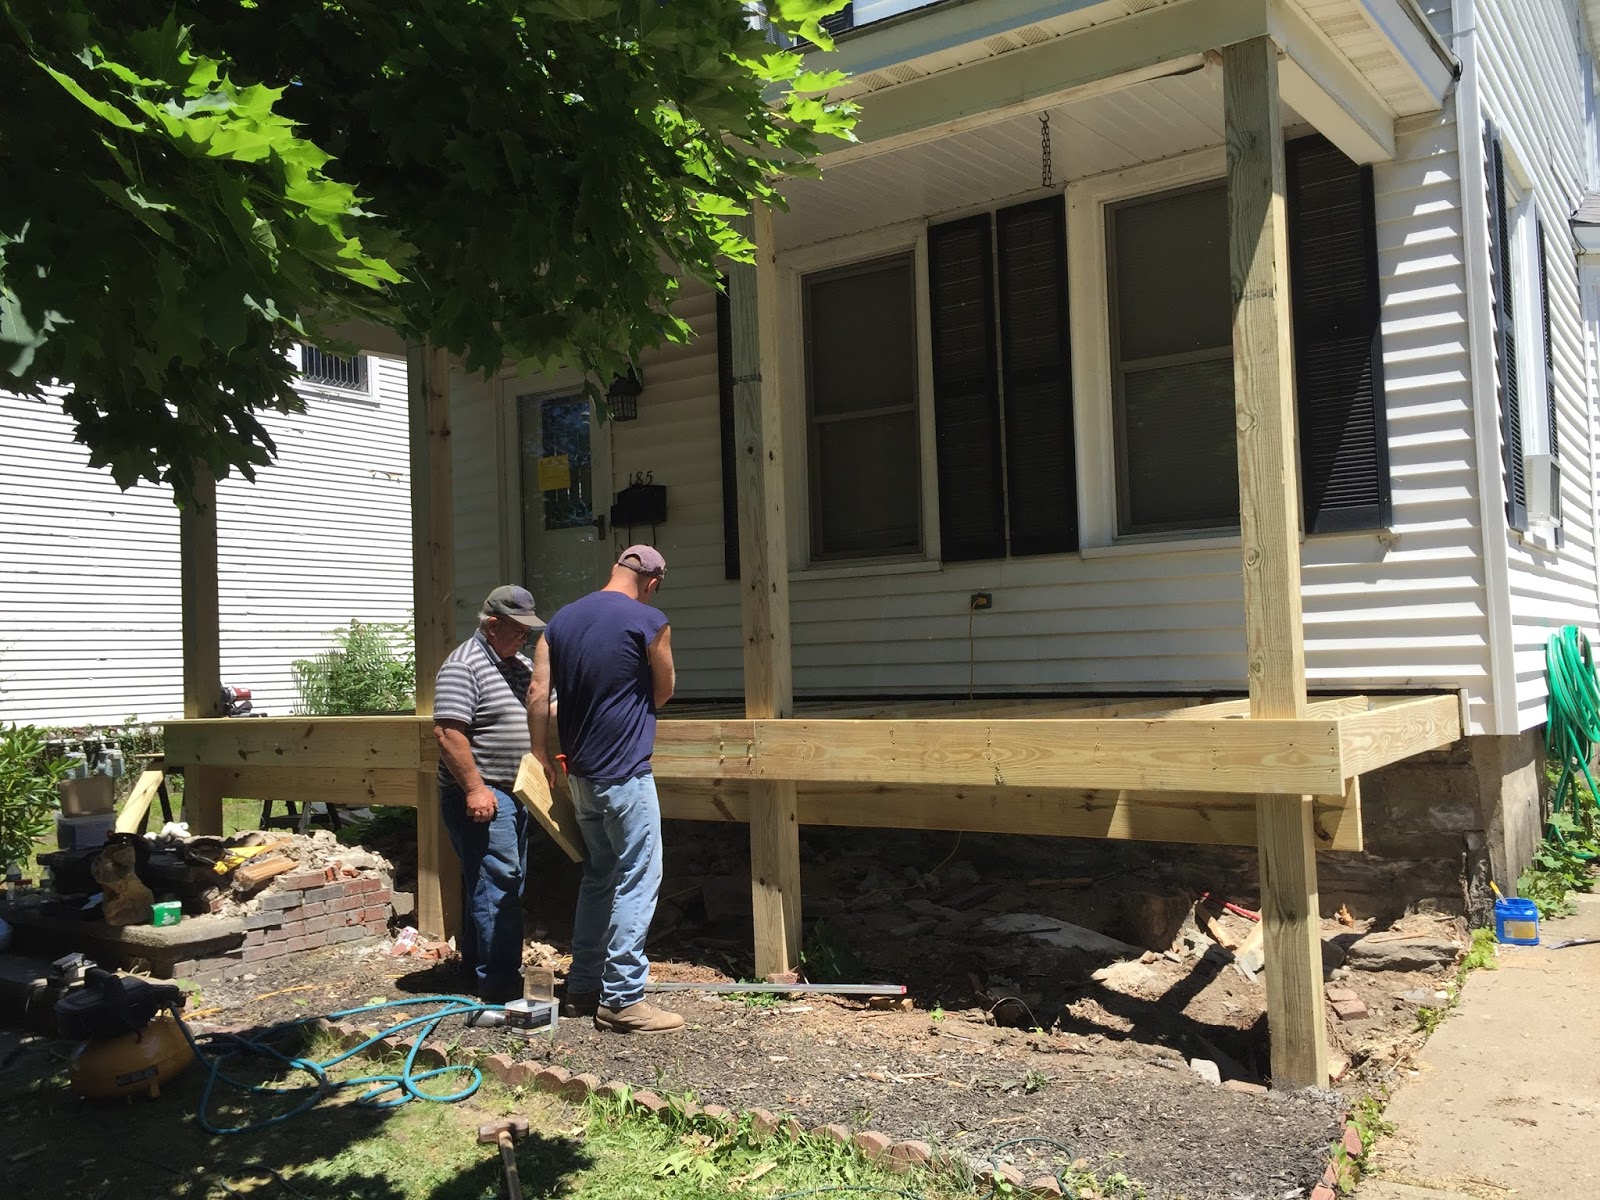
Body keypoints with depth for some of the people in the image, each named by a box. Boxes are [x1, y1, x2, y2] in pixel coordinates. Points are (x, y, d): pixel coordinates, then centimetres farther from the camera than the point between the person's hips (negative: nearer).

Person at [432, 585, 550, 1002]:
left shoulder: (520, 666, 15)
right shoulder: (464, 666, -13)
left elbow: (546, 711, 22)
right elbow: (448, 732, -21)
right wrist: (474, 788, -23)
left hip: (513, 795, 10)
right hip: (481, 796, -10)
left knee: (500, 883, 15)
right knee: (497, 885, -10)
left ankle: (477, 967, 26)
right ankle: (499, 982, -5)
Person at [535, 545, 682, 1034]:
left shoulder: (561, 620, 6)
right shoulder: (649, 622, -12)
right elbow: (663, 692, 1)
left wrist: (542, 753, 12)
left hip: (581, 773, 7)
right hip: (626, 774, -7)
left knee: (597, 876, 18)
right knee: (636, 883, 0)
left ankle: (582, 987, 24)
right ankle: (622, 999, 3)